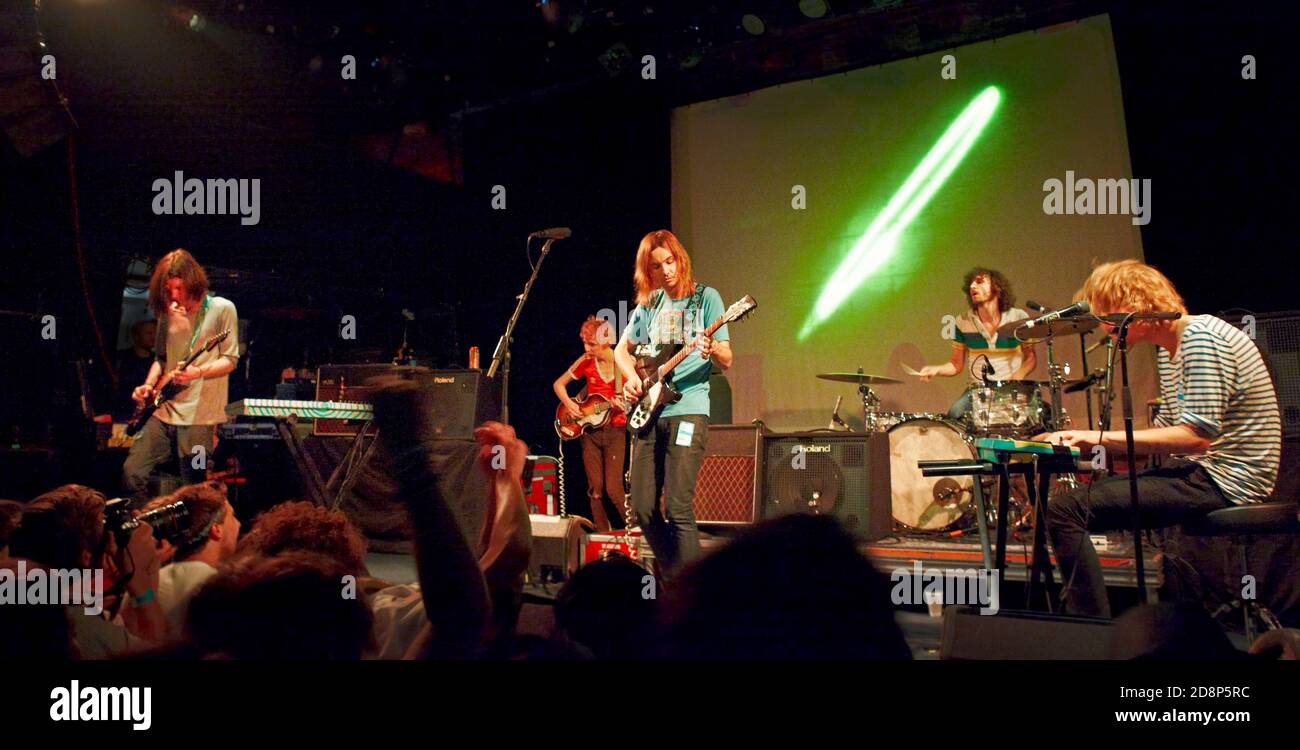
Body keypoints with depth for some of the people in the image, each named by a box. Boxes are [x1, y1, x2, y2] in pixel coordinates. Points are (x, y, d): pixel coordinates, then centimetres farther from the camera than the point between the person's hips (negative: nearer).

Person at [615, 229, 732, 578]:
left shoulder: (706, 297, 0)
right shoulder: (648, 304, 14)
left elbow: (727, 360, -3)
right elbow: (622, 350, 25)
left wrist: (712, 348, -26)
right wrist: (632, 377, 5)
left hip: (688, 409, -6)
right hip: (649, 413, 6)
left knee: (678, 510, -13)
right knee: (644, 510, 5)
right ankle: (672, 578, 21)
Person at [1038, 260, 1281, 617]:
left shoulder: (1201, 337, -15)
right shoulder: (1170, 350, 17)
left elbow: (1197, 437, -23)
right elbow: (1168, 431, 16)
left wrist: (1104, 437, -19)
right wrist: (1087, 440, 4)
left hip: (1222, 480, -11)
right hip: (1199, 471, 11)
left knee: (1065, 510, -20)